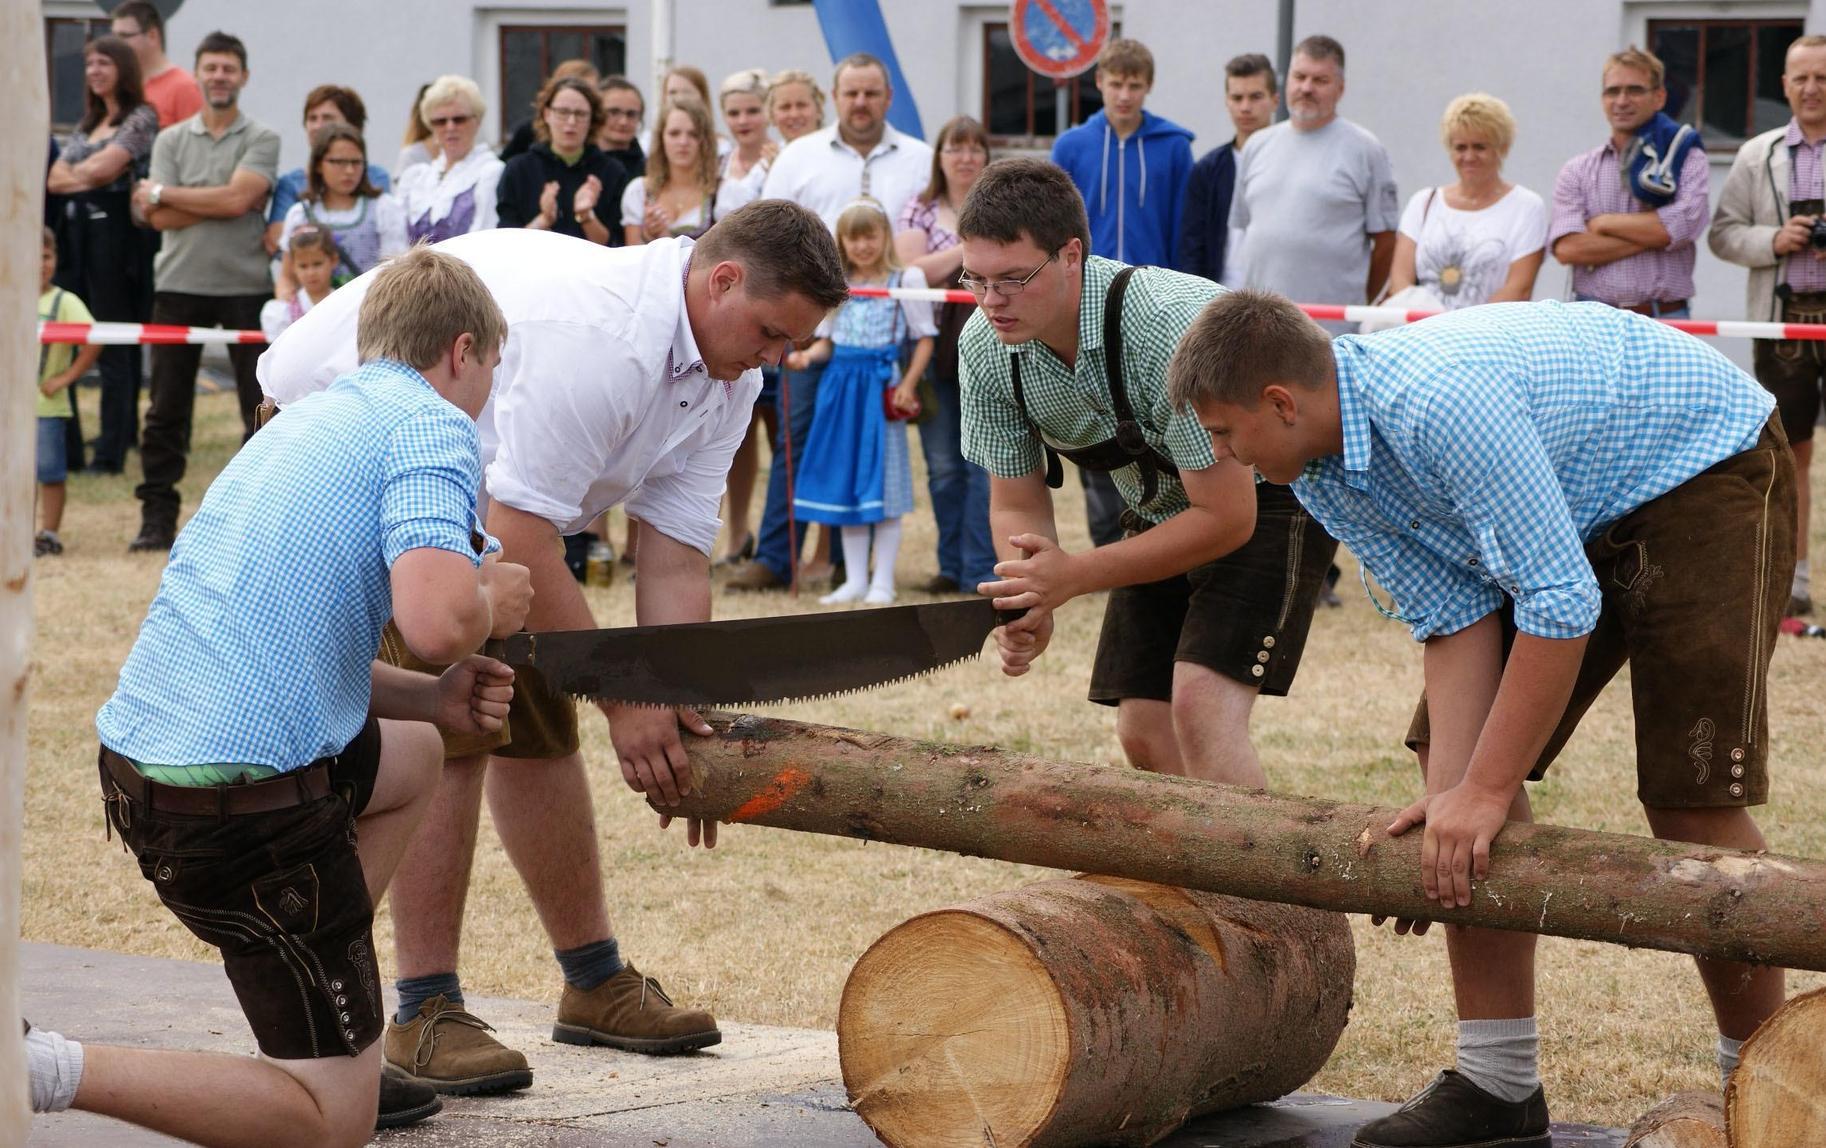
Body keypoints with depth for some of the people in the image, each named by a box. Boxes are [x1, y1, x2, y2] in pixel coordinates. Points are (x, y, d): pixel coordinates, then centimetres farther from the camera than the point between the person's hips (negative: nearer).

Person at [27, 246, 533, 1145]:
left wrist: (434, 699, 18)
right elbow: (435, 619, -23)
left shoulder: (314, 418, 21)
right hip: (243, 797, -9)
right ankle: (50, 1071, -16)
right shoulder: (431, 425, -6)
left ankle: (326, 1058, 32)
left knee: (411, 756, 35)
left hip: (142, 754, 9)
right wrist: (492, 601, -1)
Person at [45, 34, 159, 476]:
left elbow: (102, 169, -14)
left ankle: (111, 451, -7)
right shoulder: (87, 125, 19)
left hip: (117, 235, -8)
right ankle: (126, 430, 13)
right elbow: (55, 179, 10)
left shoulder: (141, 118, -4)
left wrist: (78, 172, 4)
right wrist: (91, 173, -5)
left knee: (115, 343, -7)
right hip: (80, 235, 8)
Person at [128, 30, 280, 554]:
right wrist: (219, 203, -13)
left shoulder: (261, 140, 2)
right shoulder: (171, 140, 10)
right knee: (166, 408, 3)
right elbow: (160, 218, -2)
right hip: (180, 284, 2)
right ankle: (157, 517, 8)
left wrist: (164, 193, -6)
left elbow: (237, 198, -14)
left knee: (262, 407, -1)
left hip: (245, 287, -2)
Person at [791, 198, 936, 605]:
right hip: (841, 384, 5)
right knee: (846, 480, 7)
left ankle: (882, 582, 2)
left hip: (882, 385, -5)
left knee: (883, 483, -3)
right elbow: (827, 340, 14)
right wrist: (806, 355, -8)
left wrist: (908, 384, -13)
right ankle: (855, 579, 14)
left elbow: (924, 338, -2)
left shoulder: (905, 280, -3)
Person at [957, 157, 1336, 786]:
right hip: (1161, 513, 7)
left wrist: (1073, 576, -31)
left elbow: (1227, 516, -30)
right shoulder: (985, 347, -16)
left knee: (1200, 704, -24)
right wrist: (1030, 603, -25)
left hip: (1266, 497, -7)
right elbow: (1017, 504, -4)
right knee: (1143, 733, 0)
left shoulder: (1169, 327, -36)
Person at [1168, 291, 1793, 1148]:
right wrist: (1450, 793, -17)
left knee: (1689, 794, -16)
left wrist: (1483, 793, -29)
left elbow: (1560, 605, -34)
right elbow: (1456, 618, -6)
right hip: (1573, 511, 9)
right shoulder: (1323, 476, -7)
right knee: (1461, 758, 1)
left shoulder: (1438, 403, -36)